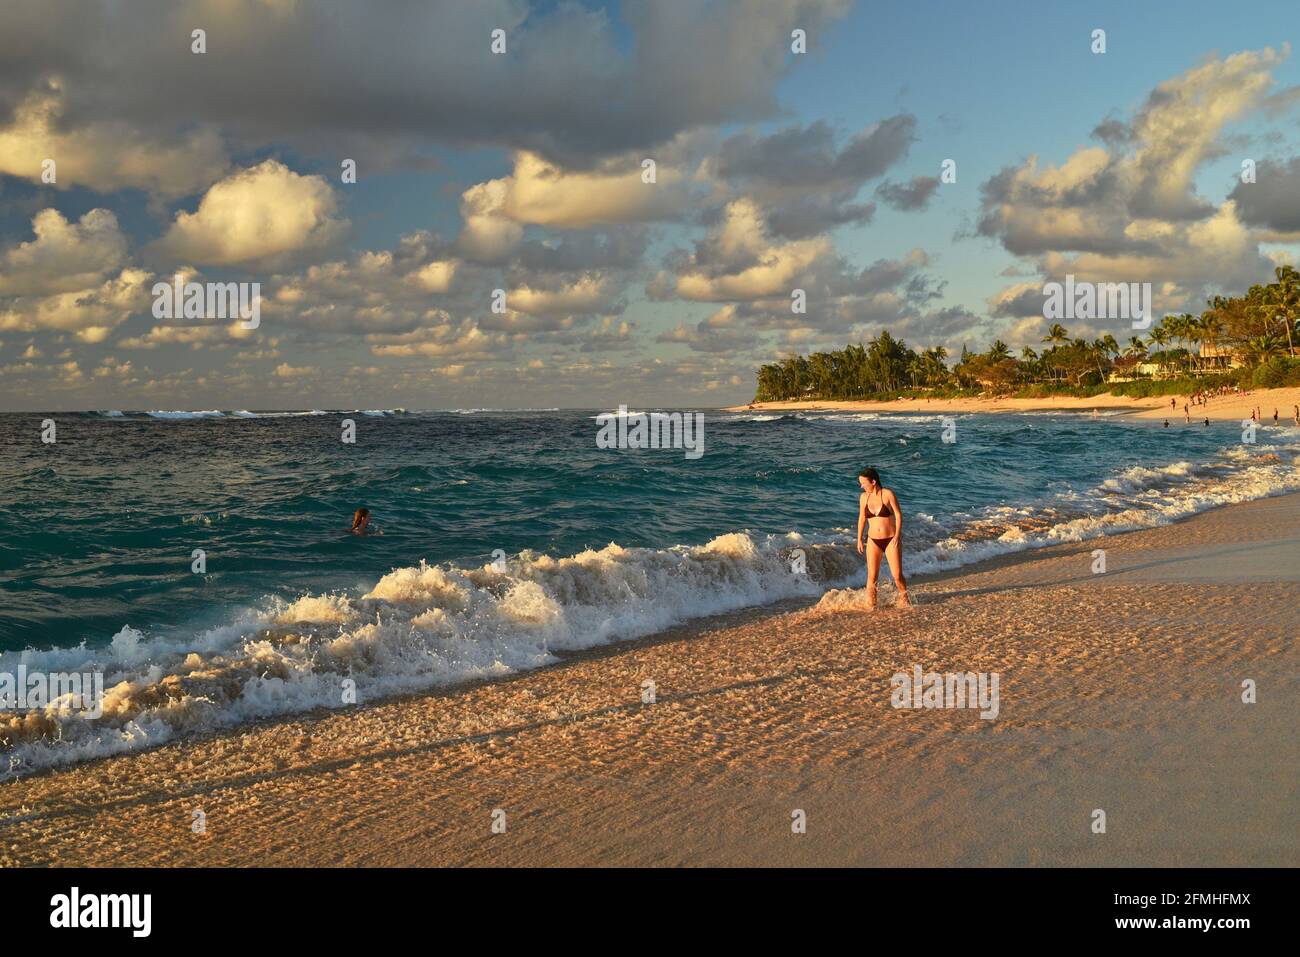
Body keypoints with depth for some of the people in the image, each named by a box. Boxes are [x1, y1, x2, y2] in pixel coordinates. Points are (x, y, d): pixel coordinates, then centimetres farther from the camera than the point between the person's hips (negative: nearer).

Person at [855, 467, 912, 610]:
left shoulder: (888, 494, -10)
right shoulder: (864, 497, 2)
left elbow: (898, 515, -8)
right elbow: (862, 518, 12)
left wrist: (897, 536, -15)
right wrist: (859, 540, 11)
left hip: (891, 540, -3)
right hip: (873, 541, 3)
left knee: (897, 575, -4)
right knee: (872, 576, -4)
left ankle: (904, 598, 22)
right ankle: (870, 605, 5)